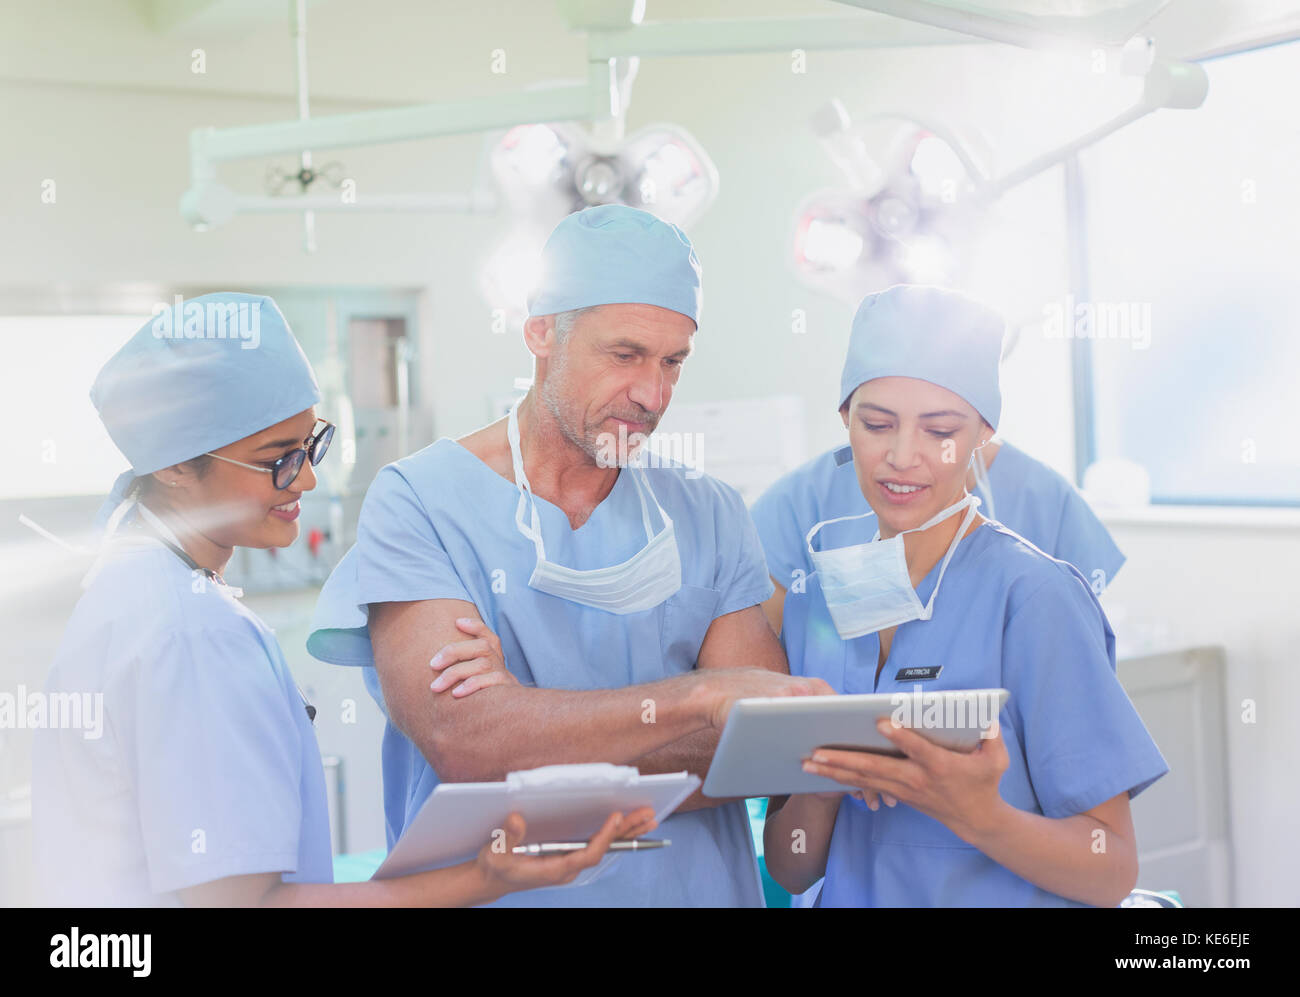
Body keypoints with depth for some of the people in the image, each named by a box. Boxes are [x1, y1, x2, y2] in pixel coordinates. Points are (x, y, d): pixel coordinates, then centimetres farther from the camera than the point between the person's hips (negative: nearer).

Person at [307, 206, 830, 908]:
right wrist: (709, 693, -19)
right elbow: (460, 739, -15)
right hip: (493, 889, -1)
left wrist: (540, 731, -14)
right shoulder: (417, 501, -2)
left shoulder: (710, 516, 7)